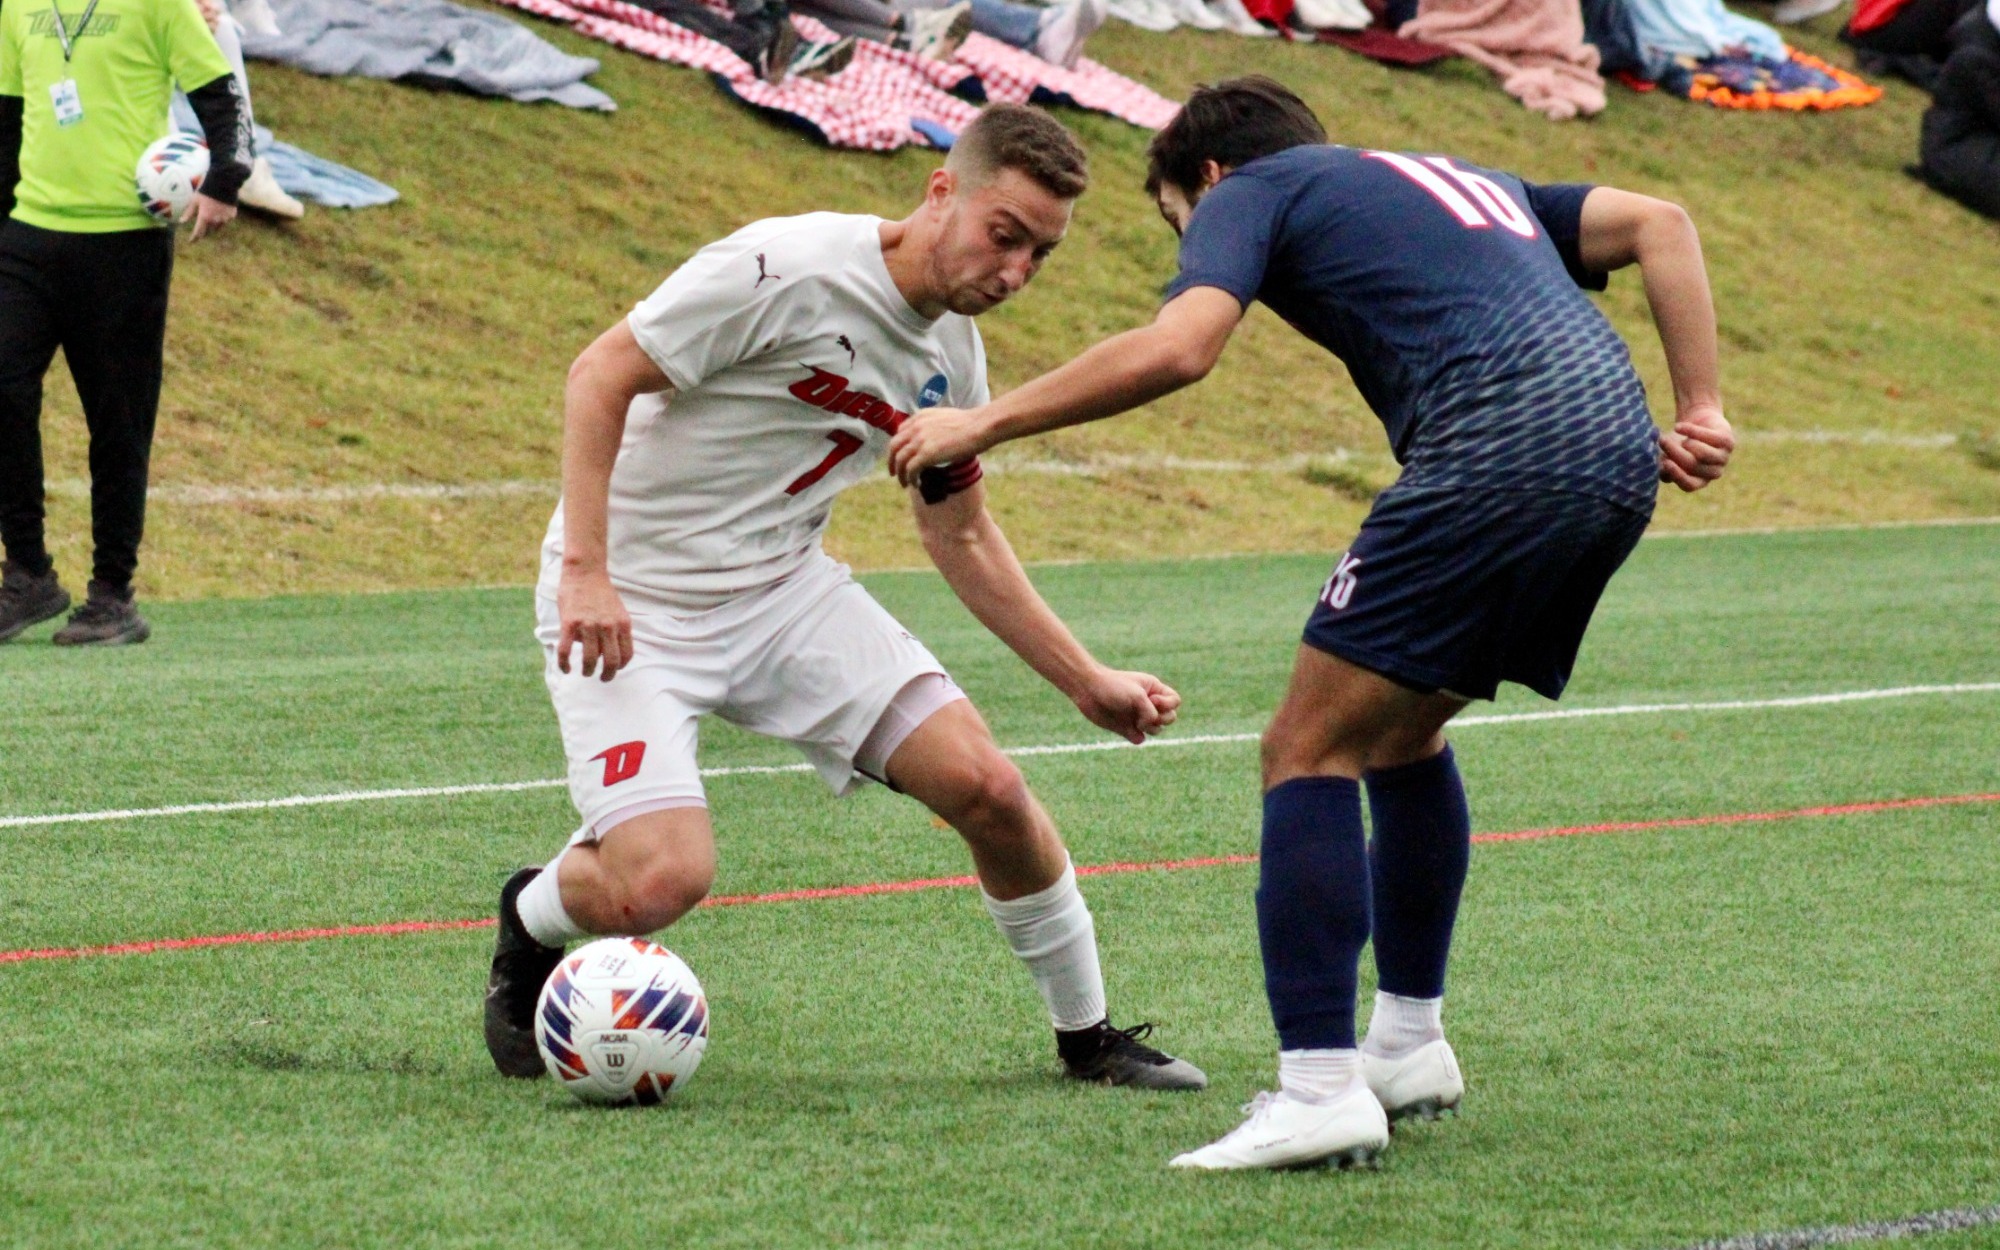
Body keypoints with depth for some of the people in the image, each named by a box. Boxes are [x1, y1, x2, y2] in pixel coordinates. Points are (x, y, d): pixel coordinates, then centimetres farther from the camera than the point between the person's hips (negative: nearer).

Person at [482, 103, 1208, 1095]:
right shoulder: (785, 270, -22)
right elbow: (601, 374, -19)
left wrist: (1087, 682, 14)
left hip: (785, 590, 6)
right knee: (664, 881, -24)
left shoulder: (953, 354, 3)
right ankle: (531, 924, 12)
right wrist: (585, 570, -28)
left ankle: (1089, 1036, 13)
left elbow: (960, 537, 17)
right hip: (629, 603, -6)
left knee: (985, 787, -8)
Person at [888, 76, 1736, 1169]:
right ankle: (1409, 1047, 30)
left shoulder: (1255, 189, 12)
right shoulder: (1459, 181, 33)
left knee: (1309, 750, -1)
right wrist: (1699, 411, 17)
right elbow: (1660, 225, 24)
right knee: (1399, 730, 25)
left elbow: (1175, 348, -8)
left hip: (1493, 455, -8)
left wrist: (984, 421, 1)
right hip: (1620, 457, 8)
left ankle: (1320, 1087, -12)